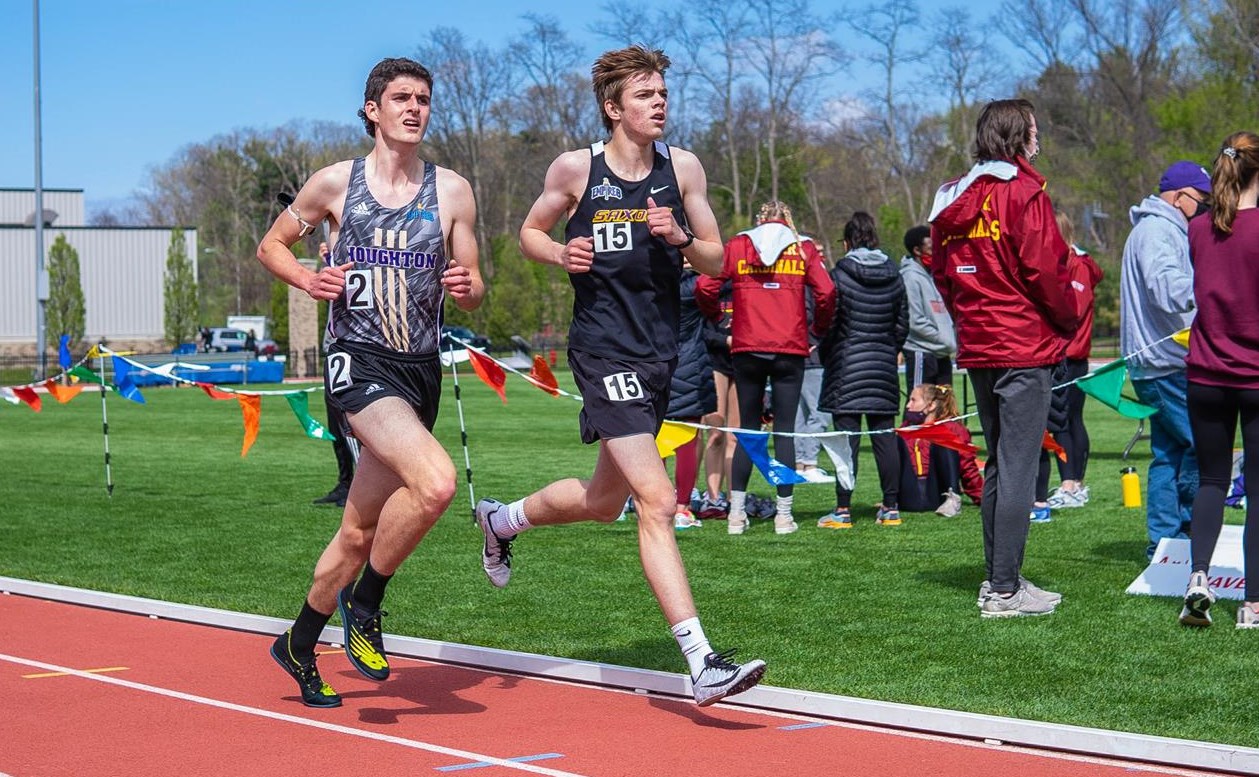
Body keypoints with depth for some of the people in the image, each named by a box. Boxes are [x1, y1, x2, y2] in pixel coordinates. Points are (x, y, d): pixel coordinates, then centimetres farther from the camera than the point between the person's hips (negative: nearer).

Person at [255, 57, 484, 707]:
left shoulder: (452, 191, 7)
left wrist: (467, 288, -12)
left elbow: (473, 295, 12)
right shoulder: (335, 183, 2)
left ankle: (299, 646, 32)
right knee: (436, 481, -28)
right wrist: (307, 280, -6)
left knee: (359, 532, 11)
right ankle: (363, 604, -6)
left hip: (421, 370, 4)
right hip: (358, 360, -4)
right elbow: (271, 245, 14)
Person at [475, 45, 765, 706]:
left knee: (603, 500, 18)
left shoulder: (682, 167, 4)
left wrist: (681, 237, -12)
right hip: (604, 348, -5)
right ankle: (702, 664, -18)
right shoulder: (575, 168, -4)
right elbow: (530, 232, 11)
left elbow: (716, 262, 9)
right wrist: (562, 253, -10)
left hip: (662, 352, 6)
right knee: (656, 499, -17)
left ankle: (503, 519, 48)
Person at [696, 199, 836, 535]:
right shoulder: (804, 247, 7)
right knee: (785, 431, 4)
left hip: (747, 348, 1)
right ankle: (784, 514, 4)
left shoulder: (737, 245, 8)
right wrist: (819, 329, 11)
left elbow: (704, 287, -1)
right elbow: (826, 292, -5)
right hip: (790, 350, -1)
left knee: (748, 429, 9)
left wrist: (716, 317, 17)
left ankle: (737, 512, 7)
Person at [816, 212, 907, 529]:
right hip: (884, 367, 4)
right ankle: (890, 507, 9)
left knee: (847, 437, -4)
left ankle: (843, 509, -4)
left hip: (846, 366, -4)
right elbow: (902, 324, 11)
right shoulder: (894, 276, 7)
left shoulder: (839, 276, -7)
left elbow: (826, 323, -7)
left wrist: (826, 356, 8)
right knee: (885, 436, 7)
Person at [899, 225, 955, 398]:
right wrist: (945, 341, -13)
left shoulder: (932, 275, 15)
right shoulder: (911, 277, -11)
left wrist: (952, 341, 3)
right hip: (921, 353, -9)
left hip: (942, 355, 9)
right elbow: (915, 321, -17)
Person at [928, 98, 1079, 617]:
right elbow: (1045, 268, -14)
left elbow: (941, 273, 14)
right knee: (1019, 467, -6)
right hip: (1025, 346, -8)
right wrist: (1070, 320, 0)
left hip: (977, 349, 8)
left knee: (998, 463, 16)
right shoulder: (1024, 193, -10)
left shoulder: (953, 200, 12)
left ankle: (997, 580, 20)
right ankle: (1006, 590, -6)